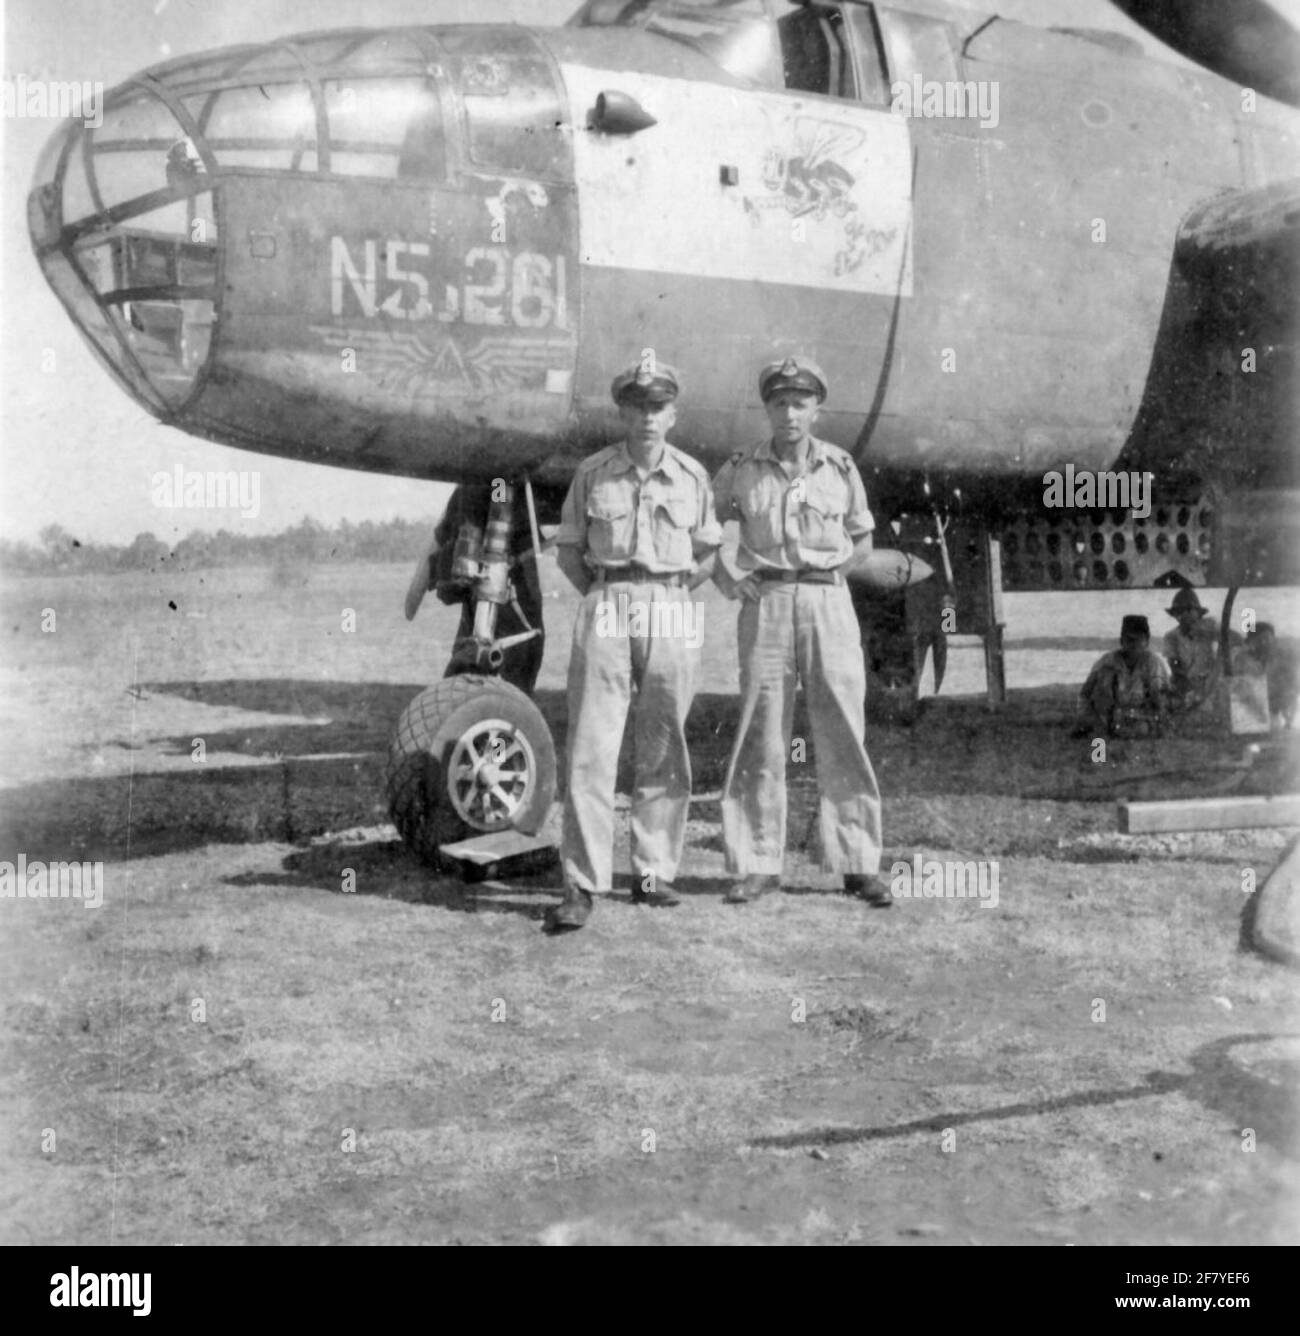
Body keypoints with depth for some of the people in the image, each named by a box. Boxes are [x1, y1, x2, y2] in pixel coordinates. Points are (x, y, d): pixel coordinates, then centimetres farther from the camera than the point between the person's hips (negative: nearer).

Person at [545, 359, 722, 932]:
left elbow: (707, 555, 15)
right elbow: (568, 549, 11)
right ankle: (581, 885, -6)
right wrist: (603, 597, 3)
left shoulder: (692, 476, 8)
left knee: (664, 751, 6)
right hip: (605, 609, -2)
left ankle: (654, 872, 17)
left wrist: (673, 594, 5)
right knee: (590, 749, -7)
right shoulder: (592, 473, 5)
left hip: (673, 613, 2)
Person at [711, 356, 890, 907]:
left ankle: (858, 864, 7)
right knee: (760, 737, 0)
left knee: (844, 735, 0)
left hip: (828, 600, 0)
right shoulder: (741, 470, 5)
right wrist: (722, 577, 3)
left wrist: (829, 563, 1)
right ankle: (758, 864, 8)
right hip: (766, 604, 0)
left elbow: (862, 539, 18)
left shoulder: (840, 467, 6)